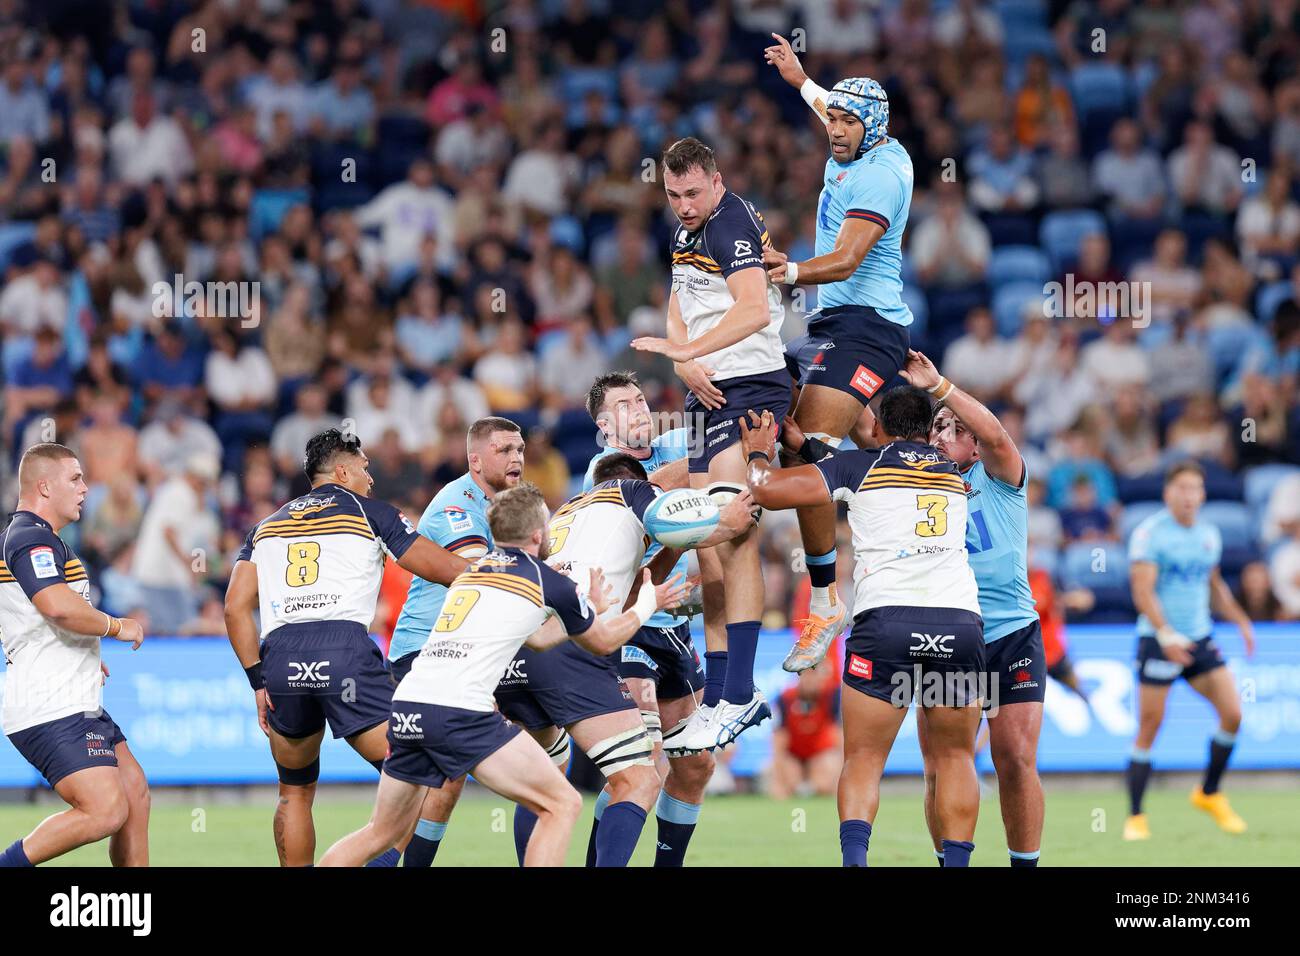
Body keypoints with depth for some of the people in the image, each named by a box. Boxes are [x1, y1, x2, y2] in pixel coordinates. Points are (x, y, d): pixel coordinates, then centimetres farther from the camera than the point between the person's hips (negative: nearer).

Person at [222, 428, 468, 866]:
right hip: (345, 651, -4)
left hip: (280, 657, 5)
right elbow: (446, 569, 17)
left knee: (295, 792, 19)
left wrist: (258, 680, 17)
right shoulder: (369, 512, 15)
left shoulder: (265, 526, 26)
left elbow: (236, 607, 15)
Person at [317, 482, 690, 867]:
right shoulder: (546, 580, 5)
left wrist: (592, 608, 49)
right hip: (459, 712, -7)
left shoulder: (471, 572, 24)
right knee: (563, 805, 1)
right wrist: (648, 602, 37)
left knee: (384, 832, 20)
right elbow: (603, 643, 21)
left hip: (405, 706, 7)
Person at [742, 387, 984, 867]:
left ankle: (854, 858, -16)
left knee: (863, 760, 4)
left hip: (886, 617, -3)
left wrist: (759, 453, 25)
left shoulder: (859, 467, 10)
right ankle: (955, 863, 3)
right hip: (961, 621, 3)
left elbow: (767, 489, 5)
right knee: (955, 758, 15)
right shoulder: (953, 474, 23)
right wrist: (799, 441, 40)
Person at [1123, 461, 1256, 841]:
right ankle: (1135, 818, 5)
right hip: (1159, 640, -6)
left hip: (1200, 639, 6)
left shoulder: (1209, 535, 9)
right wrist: (1166, 635, -29)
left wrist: (1241, 621, 17)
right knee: (1148, 730, -4)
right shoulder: (1149, 533, -11)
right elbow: (1143, 591, -18)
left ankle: (1209, 794, 16)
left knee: (1232, 715, -4)